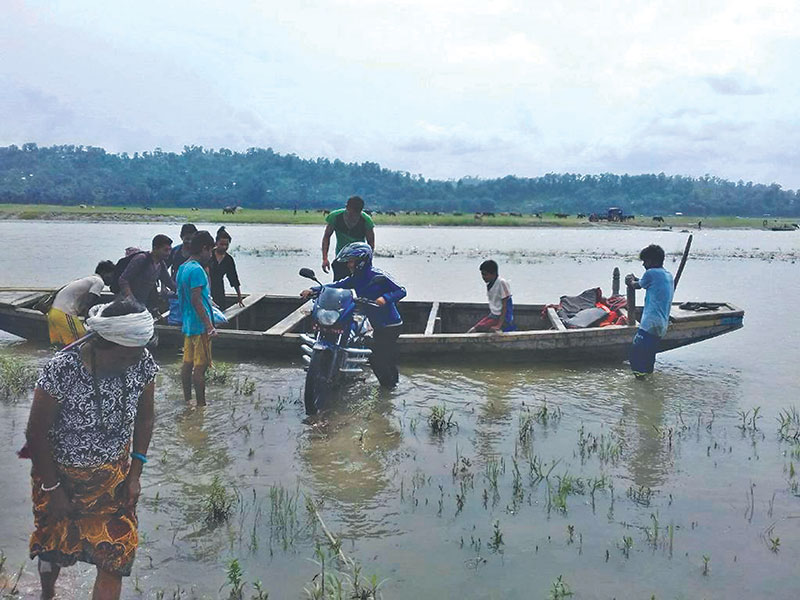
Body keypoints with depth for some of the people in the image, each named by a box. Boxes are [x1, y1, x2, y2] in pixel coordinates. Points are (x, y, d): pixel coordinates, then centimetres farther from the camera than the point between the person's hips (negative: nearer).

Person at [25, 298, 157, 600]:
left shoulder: (142, 364, -19)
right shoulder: (62, 370, -31)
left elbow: (144, 418, -2)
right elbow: (37, 434, -19)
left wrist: (135, 472, -2)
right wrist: (53, 489, -12)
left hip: (114, 477, 2)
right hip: (61, 475, -2)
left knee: (114, 559, 3)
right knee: (55, 548, 24)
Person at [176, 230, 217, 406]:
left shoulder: (182, 268, 12)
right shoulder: (197, 269, -17)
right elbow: (196, 301, -22)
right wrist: (209, 325, -22)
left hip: (188, 324, 9)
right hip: (200, 325, -9)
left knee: (187, 364, 13)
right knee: (201, 367, -3)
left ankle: (187, 401, 21)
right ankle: (201, 405, 3)